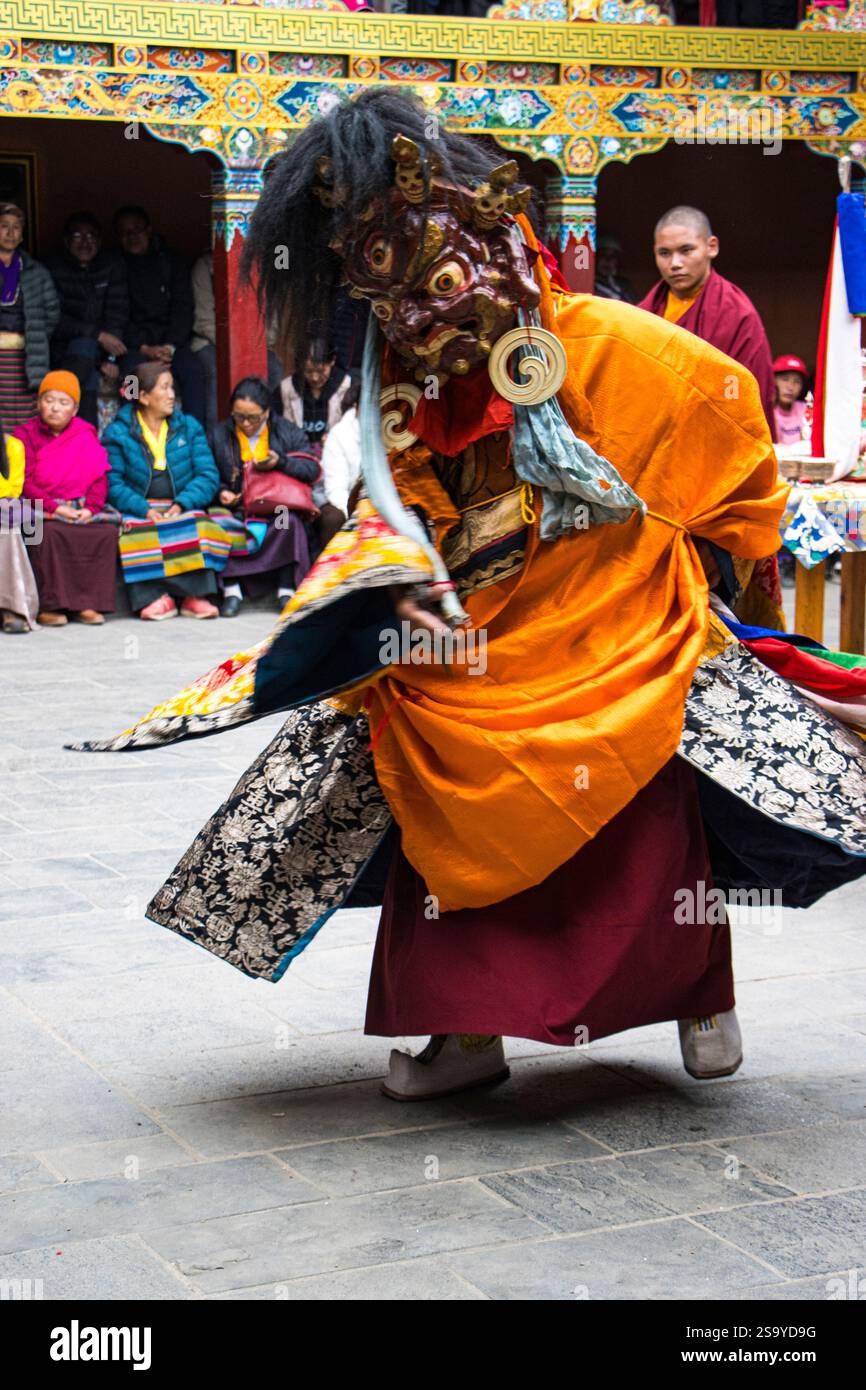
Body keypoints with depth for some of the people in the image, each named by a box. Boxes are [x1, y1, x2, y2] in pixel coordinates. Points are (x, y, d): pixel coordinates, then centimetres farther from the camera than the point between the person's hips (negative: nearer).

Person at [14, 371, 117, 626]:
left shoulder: (86, 435, 13)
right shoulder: (26, 434, 3)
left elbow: (100, 478, 8)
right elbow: (24, 483, -6)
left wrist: (91, 507, -11)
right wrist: (54, 508, -18)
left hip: (81, 509, 3)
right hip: (39, 510, -3)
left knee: (107, 531, -24)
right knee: (50, 533, -35)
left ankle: (87, 603, -20)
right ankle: (49, 606, -28)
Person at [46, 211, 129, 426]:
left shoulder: (112, 266, 4)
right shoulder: (53, 268, -4)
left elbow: (117, 312, -3)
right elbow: (54, 320, -11)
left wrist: (111, 358, -14)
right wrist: (97, 335, -20)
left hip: (100, 348, 1)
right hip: (62, 349, -1)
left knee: (85, 346, -31)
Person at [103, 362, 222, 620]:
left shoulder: (189, 427, 15)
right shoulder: (118, 433, 6)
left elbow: (208, 475, 4)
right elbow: (112, 482, -5)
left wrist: (181, 504, -13)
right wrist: (144, 510, -20)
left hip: (183, 509, 2)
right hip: (139, 511, -2)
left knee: (199, 528, -32)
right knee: (138, 532, -36)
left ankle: (195, 596, -32)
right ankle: (154, 597, -35)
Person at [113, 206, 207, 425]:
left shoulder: (170, 262, 13)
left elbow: (184, 308, 6)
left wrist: (169, 347, -9)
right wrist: (144, 348, -13)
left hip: (171, 341, 2)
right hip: (133, 344, -2)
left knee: (194, 370, -27)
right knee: (135, 372, -34)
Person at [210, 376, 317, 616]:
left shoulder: (288, 432, 5)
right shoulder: (220, 434, 8)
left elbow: (312, 469, -2)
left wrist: (281, 462, -17)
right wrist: (221, 492, -10)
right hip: (236, 508, 1)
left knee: (291, 522, -35)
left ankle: (286, 590, -24)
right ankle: (231, 588, -26)